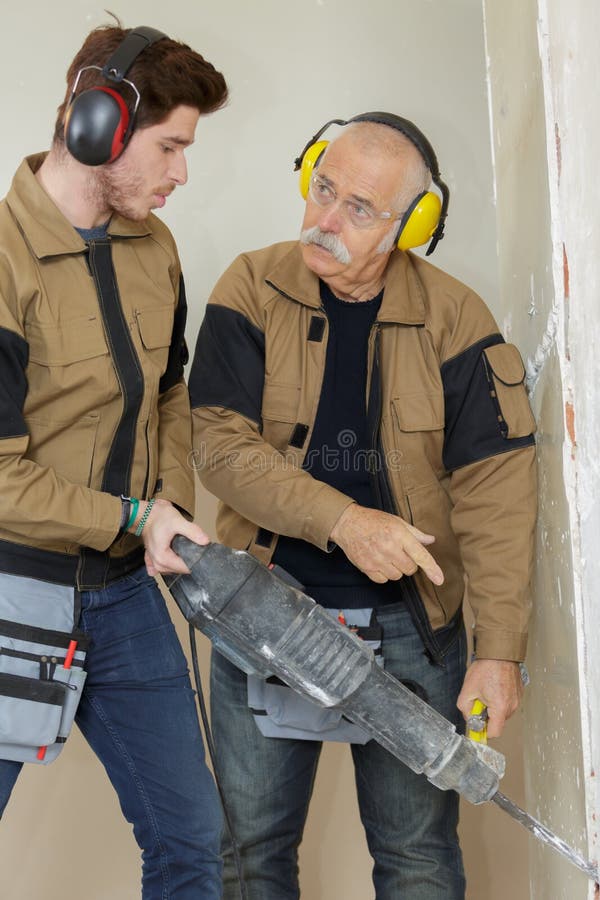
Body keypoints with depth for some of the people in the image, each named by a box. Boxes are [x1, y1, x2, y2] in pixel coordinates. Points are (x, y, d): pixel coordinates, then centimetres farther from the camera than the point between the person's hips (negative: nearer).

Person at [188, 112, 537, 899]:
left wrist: (499, 650, -15)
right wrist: (342, 520, -25)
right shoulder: (252, 291, -6)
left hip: (410, 625, 0)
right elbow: (221, 445, -13)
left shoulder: (455, 319, -8)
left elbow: (495, 489, -10)